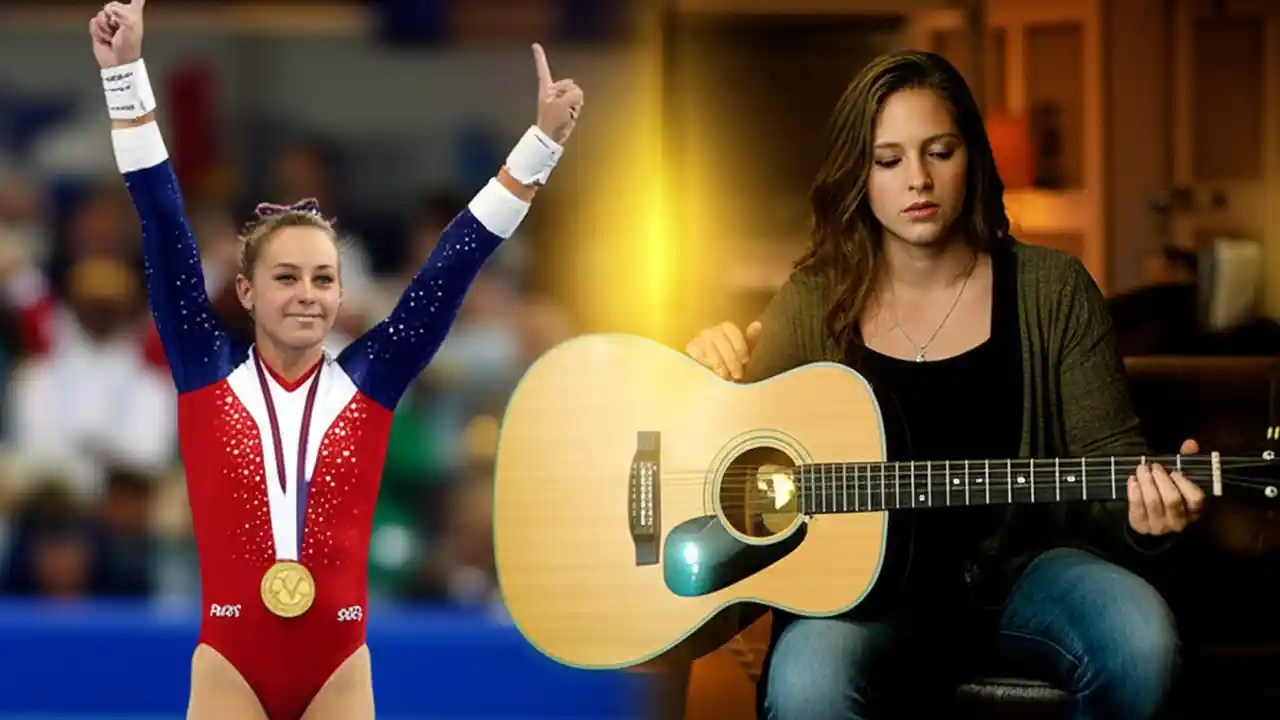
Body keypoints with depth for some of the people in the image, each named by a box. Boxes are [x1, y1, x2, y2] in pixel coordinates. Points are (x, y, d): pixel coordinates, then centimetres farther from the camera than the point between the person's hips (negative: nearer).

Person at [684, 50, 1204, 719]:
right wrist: (722, 365, -11)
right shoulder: (813, 302, 4)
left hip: (1020, 570, 2)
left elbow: (1109, 458, 2)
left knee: (1137, 632, -31)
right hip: (867, 591, -2)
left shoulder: (1052, 292, 2)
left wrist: (1143, 514, -22)